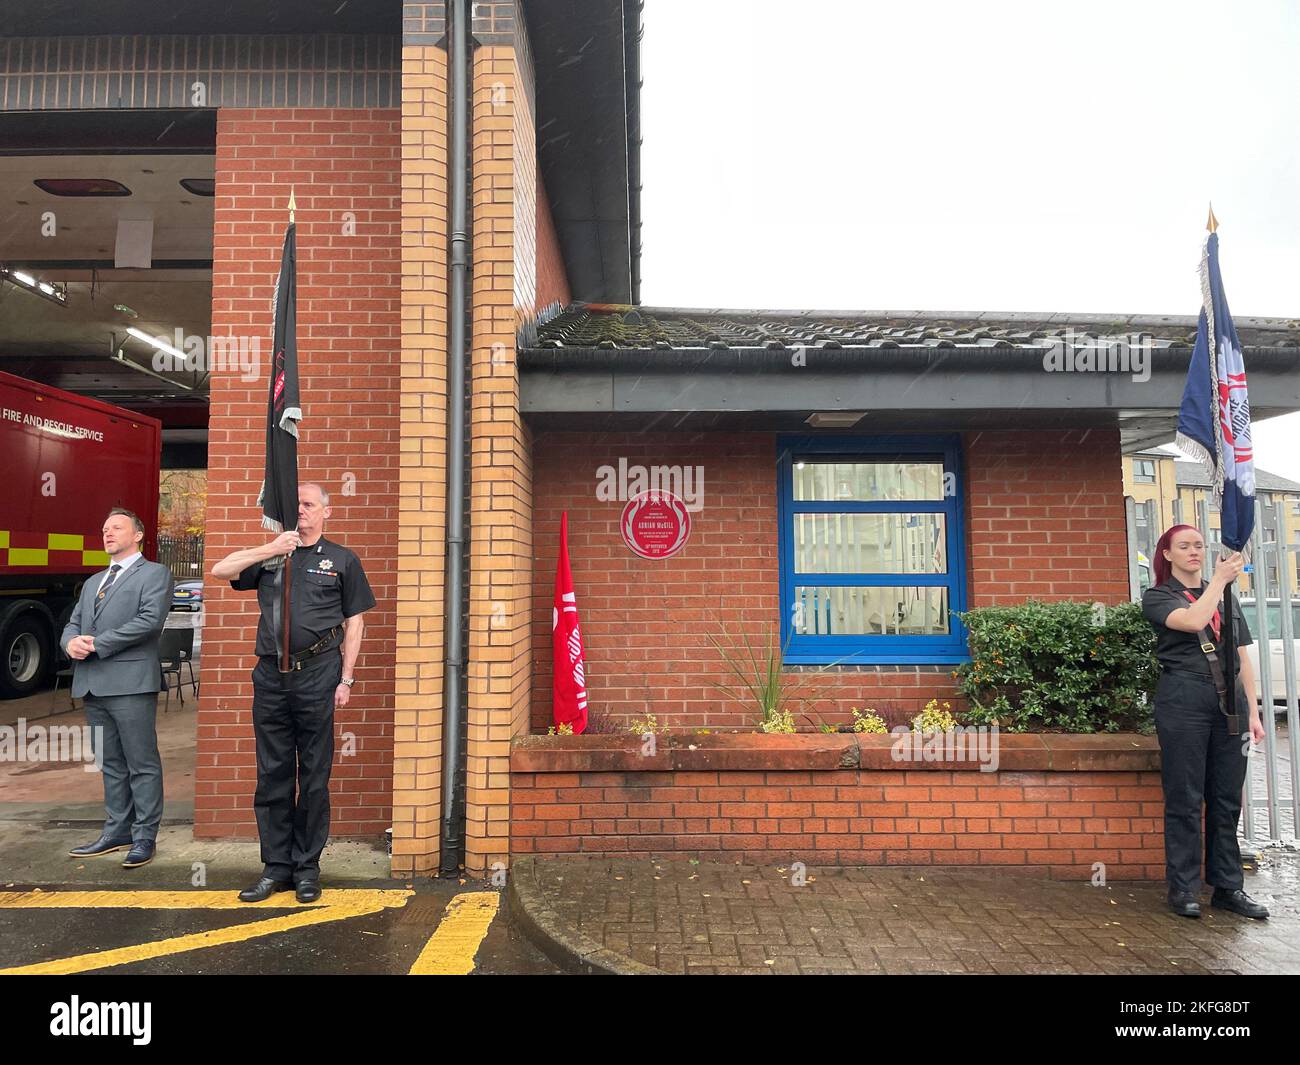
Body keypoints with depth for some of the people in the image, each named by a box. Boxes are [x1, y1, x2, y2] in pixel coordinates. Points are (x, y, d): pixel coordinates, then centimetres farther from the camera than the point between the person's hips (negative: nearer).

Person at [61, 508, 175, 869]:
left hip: (131, 683, -7)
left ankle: (145, 837, 4)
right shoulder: (93, 582, 24)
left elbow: (150, 620, -13)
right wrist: (71, 642, -5)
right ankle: (117, 831, 23)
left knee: (142, 764, -2)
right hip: (93, 685, 7)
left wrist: (97, 643, -14)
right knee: (110, 764, 14)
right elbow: (73, 623, 19)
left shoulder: (155, 573, 0)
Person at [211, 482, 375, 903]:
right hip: (271, 675, 3)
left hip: (317, 675, -3)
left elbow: (354, 623, 5)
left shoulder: (342, 560, 7)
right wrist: (271, 549, -7)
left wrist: (346, 679, -2)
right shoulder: (271, 556, 15)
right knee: (272, 774, 8)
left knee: (314, 777, 4)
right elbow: (220, 571, 3)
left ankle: (307, 868, 14)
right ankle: (276, 866, 18)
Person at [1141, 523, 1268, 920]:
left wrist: (1253, 711, 10)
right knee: (1185, 799, -2)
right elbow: (1193, 620, -19)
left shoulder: (1226, 596, 18)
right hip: (1183, 702, -5)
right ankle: (1183, 889, 5)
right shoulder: (1158, 597, 3)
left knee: (1227, 799, 8)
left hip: (1229, 702, 5)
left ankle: (1228, 887, 16)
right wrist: (1219, 580, -8)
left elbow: (1242, 658, 16)